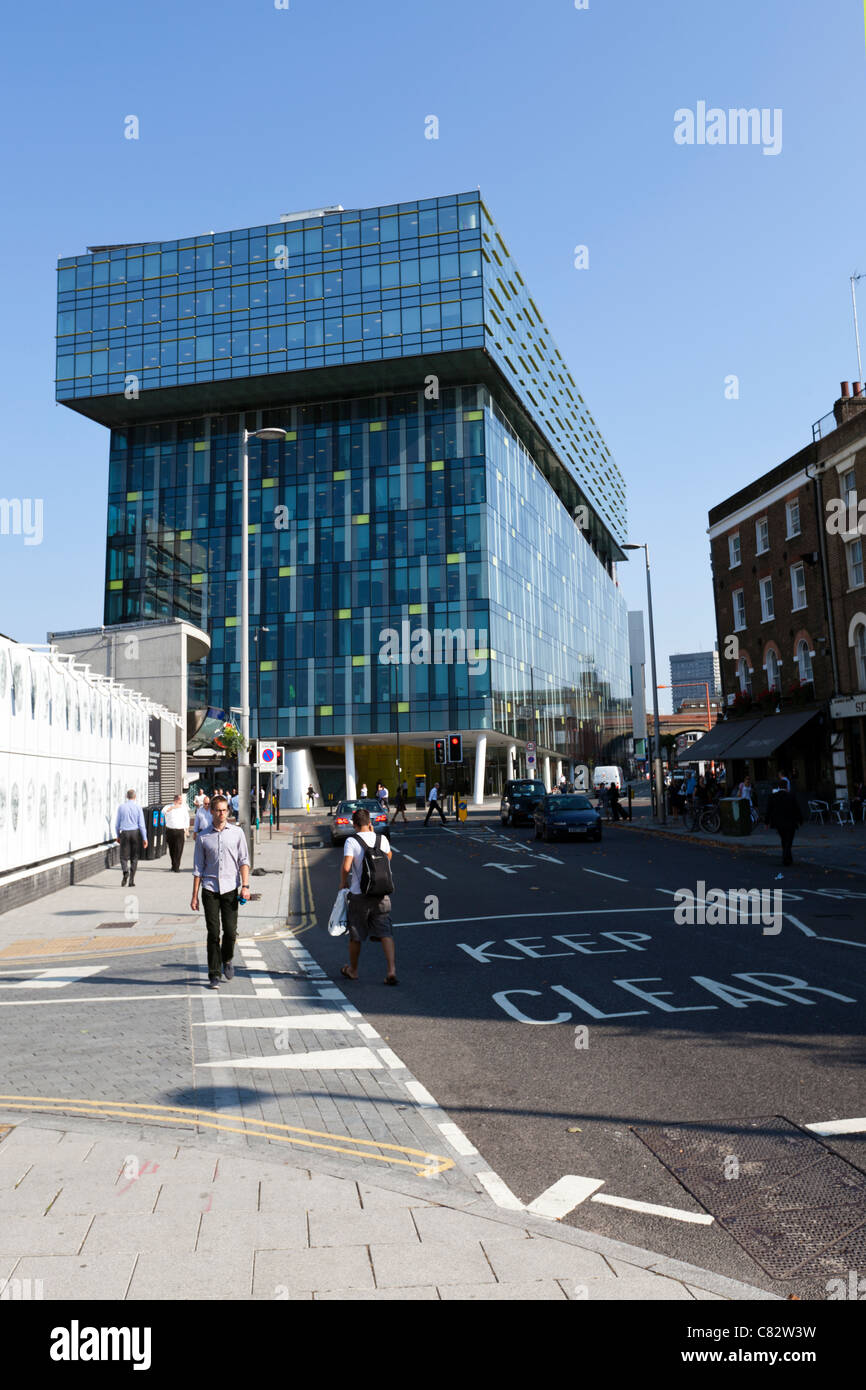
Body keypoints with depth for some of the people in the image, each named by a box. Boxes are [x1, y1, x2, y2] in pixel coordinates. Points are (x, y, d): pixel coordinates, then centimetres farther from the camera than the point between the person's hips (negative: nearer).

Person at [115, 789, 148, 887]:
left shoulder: (121, 807, 2)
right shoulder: (138, 807, -3)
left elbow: (117, 823, 6)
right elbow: (141, 824, -6)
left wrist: (118, 836, 18)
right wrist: (145, 838, -2)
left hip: (124, 833, 0)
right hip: (136, 833, 0)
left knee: (124, 857, 5)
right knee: (134, 858, 10)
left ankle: (126, 871, -25)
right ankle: (131, 880, 7)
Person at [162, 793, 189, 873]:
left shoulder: (184, 808, 8)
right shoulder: (169, 807, 2)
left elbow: (186, 819, 14)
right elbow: (163, 811, -20)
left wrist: (186, 830, 10)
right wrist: (173, 807, -26)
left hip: (180, 831, 0)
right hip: (170, 830, 0)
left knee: (179, 849, -10)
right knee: (171, 849, 10)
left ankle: (176, 867, -8)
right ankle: (174, 865, 27)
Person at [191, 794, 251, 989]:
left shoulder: (237, 833, 6)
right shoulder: (203, 837, 6)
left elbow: (244, 860, 4)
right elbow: (198, 867, 9)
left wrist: (245, 886, -7)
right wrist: (194, 895, 5)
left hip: (230, 888, 0)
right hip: (209, 889, 0)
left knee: (230, 931, -3)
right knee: (213, 933, -2)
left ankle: (227, 959, 26)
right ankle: (214, 975, 7)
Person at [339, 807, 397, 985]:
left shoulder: (352, 841, -10)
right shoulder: (381, 839, 2)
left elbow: (346, 866, -20)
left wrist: (343, 883, 0)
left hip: (359, 895, -2)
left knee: (355, 935, 14)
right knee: (385, 933, 2)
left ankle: (352, 970, 30)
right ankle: (392, 969, -12)